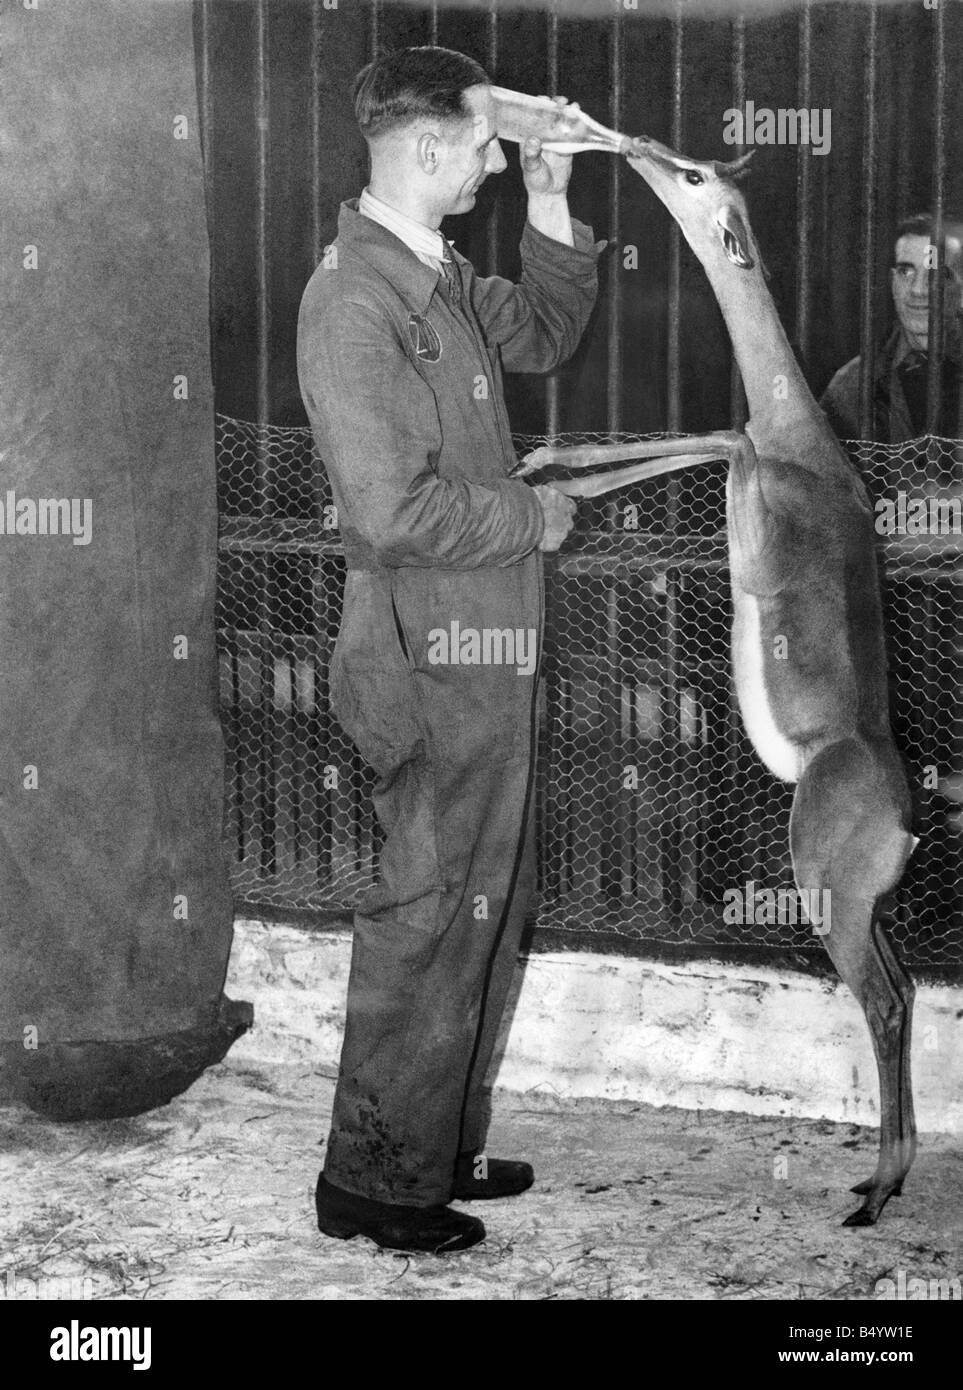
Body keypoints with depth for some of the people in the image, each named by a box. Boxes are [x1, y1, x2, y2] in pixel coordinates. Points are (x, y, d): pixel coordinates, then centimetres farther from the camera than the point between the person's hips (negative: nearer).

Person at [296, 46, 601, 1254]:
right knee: (429, 916, -2)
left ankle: (440, 1146, 29)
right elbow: (396, 507, -26)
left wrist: (551, 208, 11)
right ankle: (373, 1179, 10)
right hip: (437, 653, -10)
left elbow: (545, 335, 25)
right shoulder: (353, 301, -20)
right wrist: (535, 516, -12)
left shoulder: (441, 279, 10)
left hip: (486, 649, 10)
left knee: (485, 904, 17)